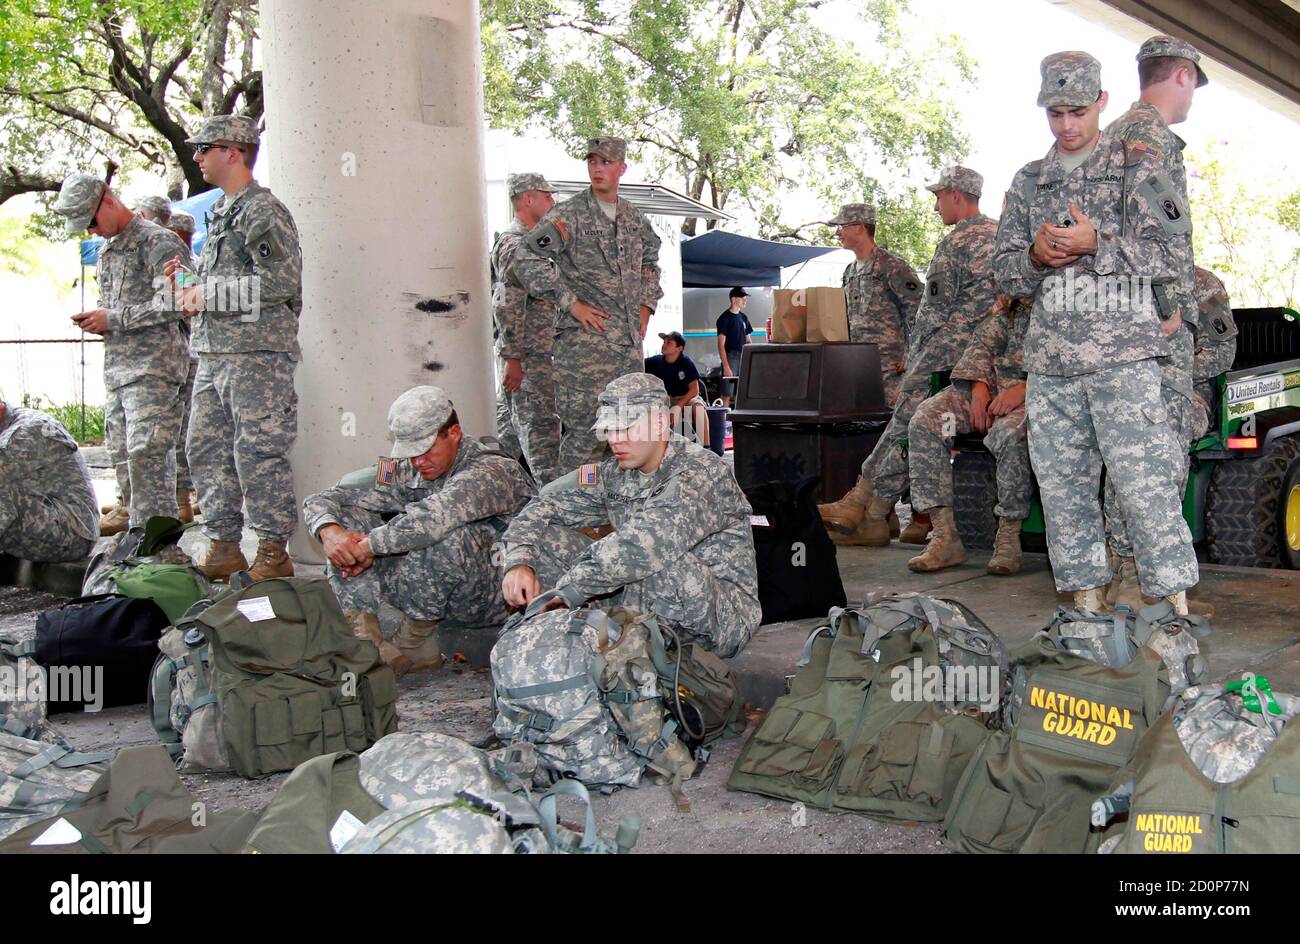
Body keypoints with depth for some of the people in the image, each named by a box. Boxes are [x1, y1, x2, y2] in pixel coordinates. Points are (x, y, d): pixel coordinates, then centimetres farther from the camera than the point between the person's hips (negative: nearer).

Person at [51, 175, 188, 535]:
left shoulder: (158, 241, -7)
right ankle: (137, 517, 20)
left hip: (152, 367, -9)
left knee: (145, 453, -14)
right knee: (121, 453, 10)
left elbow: (172, 305, -17)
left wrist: (113, 319, -14)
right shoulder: (106, 250, 21)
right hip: (116, 369, 9)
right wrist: (96, 320, 8)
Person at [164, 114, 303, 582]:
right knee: (206, 449, 10)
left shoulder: (263, 211, -9)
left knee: (259, 451, -7)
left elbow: (283, 282, -20)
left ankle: (274, 552, 2)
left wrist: (208, 294, -15)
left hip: (257, 353, -10)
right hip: (213, 352, 10)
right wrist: (191, 275, 10)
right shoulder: (221, 211, 21)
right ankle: (224, 547, 18)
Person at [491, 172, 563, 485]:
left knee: (510, 425, 13)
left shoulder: (527, 241, 20)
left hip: (522, 353, 10)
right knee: (541, 425, -9)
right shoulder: (516, 243, -13)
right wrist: (513, 358, -22)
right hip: (528, 355, -10)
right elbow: (508, 306, -20)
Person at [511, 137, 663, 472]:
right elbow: (527, 259, -16)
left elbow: (650, 261, 32)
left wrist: (646, 304, 17)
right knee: (586, 431, -8)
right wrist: (570, 303, -16)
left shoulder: (634, 217, 14)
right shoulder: (569, 215, -7)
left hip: (630, 341, 7)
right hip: (585, 340, -7)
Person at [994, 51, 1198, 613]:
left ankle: (1175, 603, -1)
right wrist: (1036, 257, -6)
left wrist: (1096, 242, -13)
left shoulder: (1137, 170, 5)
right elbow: (1004, 271, 15)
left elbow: (1173, 258, -2)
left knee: (1145, 483, -9)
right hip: (1049, 362, 5)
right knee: (1062, 486, 7)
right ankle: (1087, 599, 17)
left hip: (1121, 356, -5)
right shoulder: (1028, 183, 17)